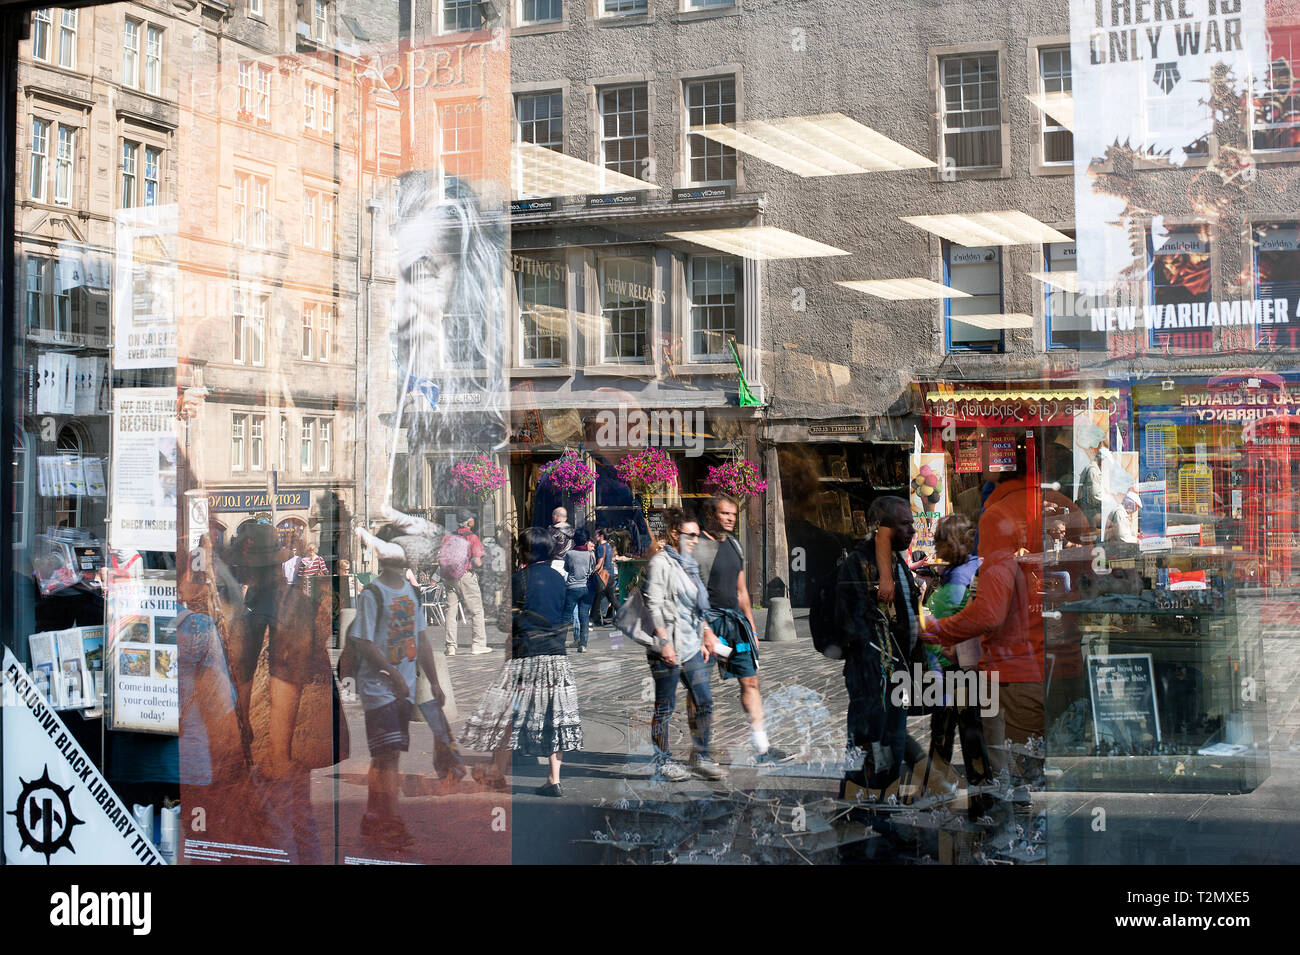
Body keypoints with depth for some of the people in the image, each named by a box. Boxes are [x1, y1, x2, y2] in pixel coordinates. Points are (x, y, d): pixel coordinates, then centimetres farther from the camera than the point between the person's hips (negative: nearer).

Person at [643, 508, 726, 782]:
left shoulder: (688, 564, 18)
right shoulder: (660, 563, -8)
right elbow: (654, 605, -14)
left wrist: (707, 634, 20)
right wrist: (664, 642, -20)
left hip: (692, 646, 8)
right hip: (669, 647, -8)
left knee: (703, 701, 6)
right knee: (665, 706, 0)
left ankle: (701, 756, 16)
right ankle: (662, 762, 9)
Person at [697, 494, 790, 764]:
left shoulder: (733, 545, 16)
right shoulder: (699, 547, -9)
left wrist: (752, 628, 21)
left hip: (736, 620, 8)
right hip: (710, 619, -8)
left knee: (750, 682, 5)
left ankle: (762, 748, 8)